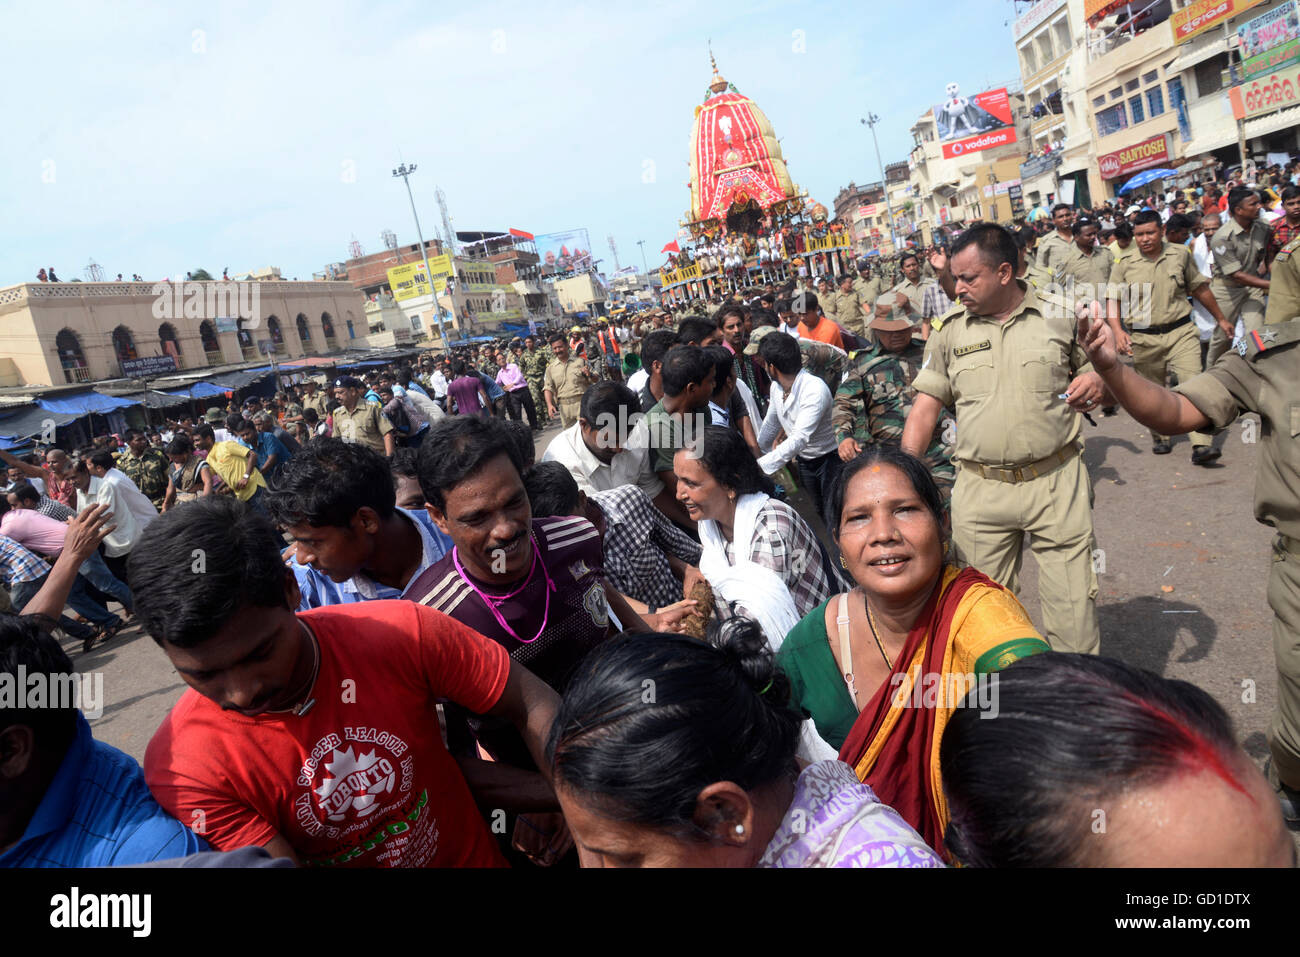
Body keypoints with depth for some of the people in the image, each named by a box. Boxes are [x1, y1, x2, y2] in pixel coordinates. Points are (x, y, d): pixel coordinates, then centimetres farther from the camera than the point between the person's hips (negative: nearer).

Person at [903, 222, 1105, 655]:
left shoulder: (1061, 318, 4)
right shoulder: (950, 333, 6)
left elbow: (1098, 374, 15)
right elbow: (925, 409, 3)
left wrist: (1097, 383, -11)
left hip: (1055, 482, -1)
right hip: (979, 490, 1)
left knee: (1072, 604, 2)